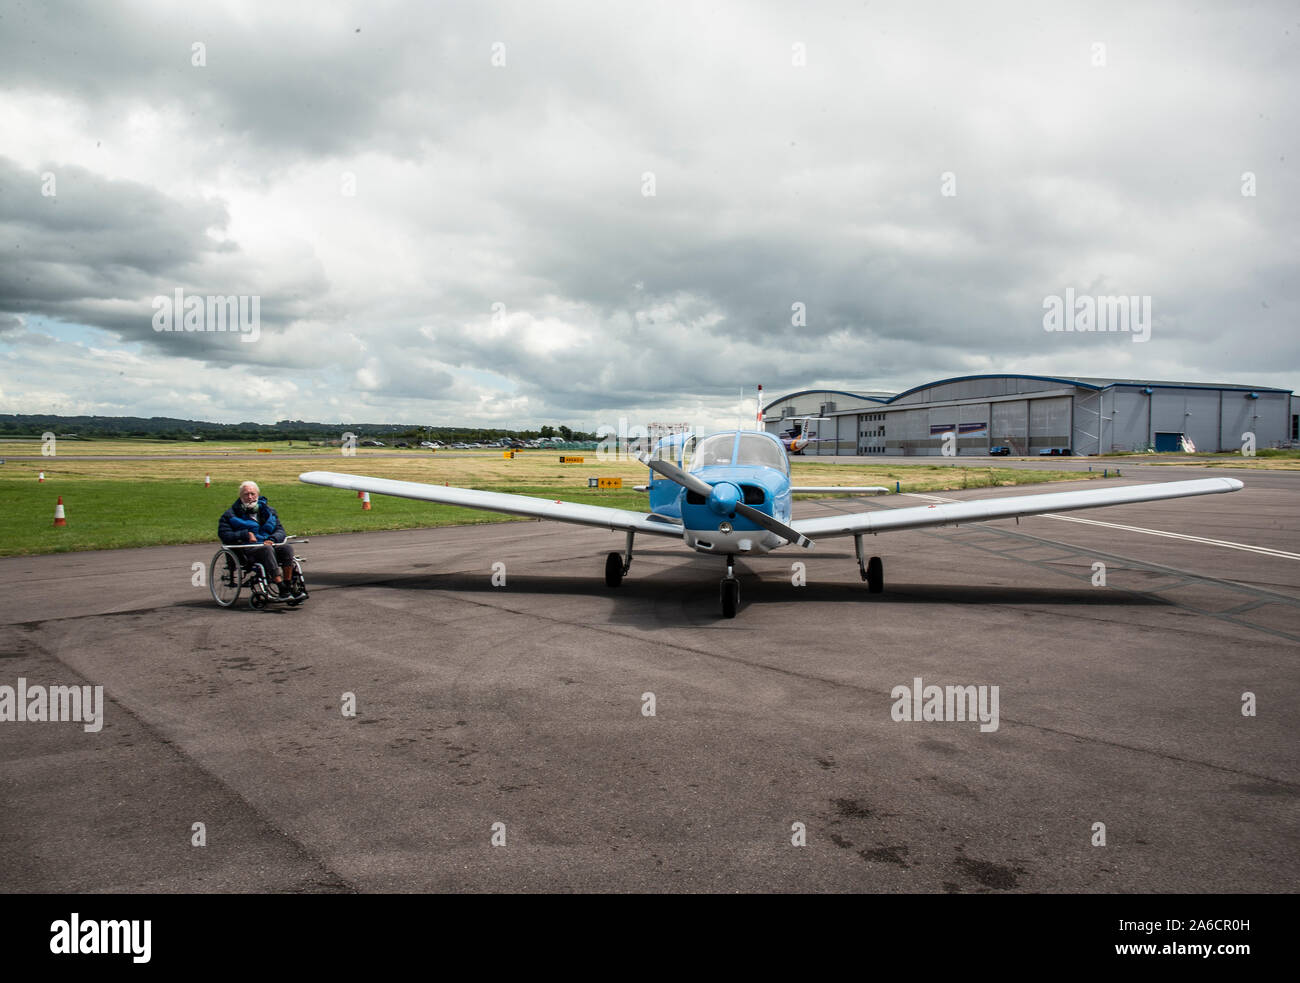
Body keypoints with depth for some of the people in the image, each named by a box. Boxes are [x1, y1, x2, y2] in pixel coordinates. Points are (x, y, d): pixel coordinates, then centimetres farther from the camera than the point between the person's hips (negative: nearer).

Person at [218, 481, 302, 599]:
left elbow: (280, 530, 16)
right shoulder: (231, 514, 11)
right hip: (247, 550, -4)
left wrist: (272, 539, -8)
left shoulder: (267, 511, 21)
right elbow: (223, 534, 1)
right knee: (267, 549, -37)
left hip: (268, 544, 4)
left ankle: (289, 586, -27)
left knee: (287, 548, -27)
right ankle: (281, 589, -43)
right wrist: (245, 535, -12)